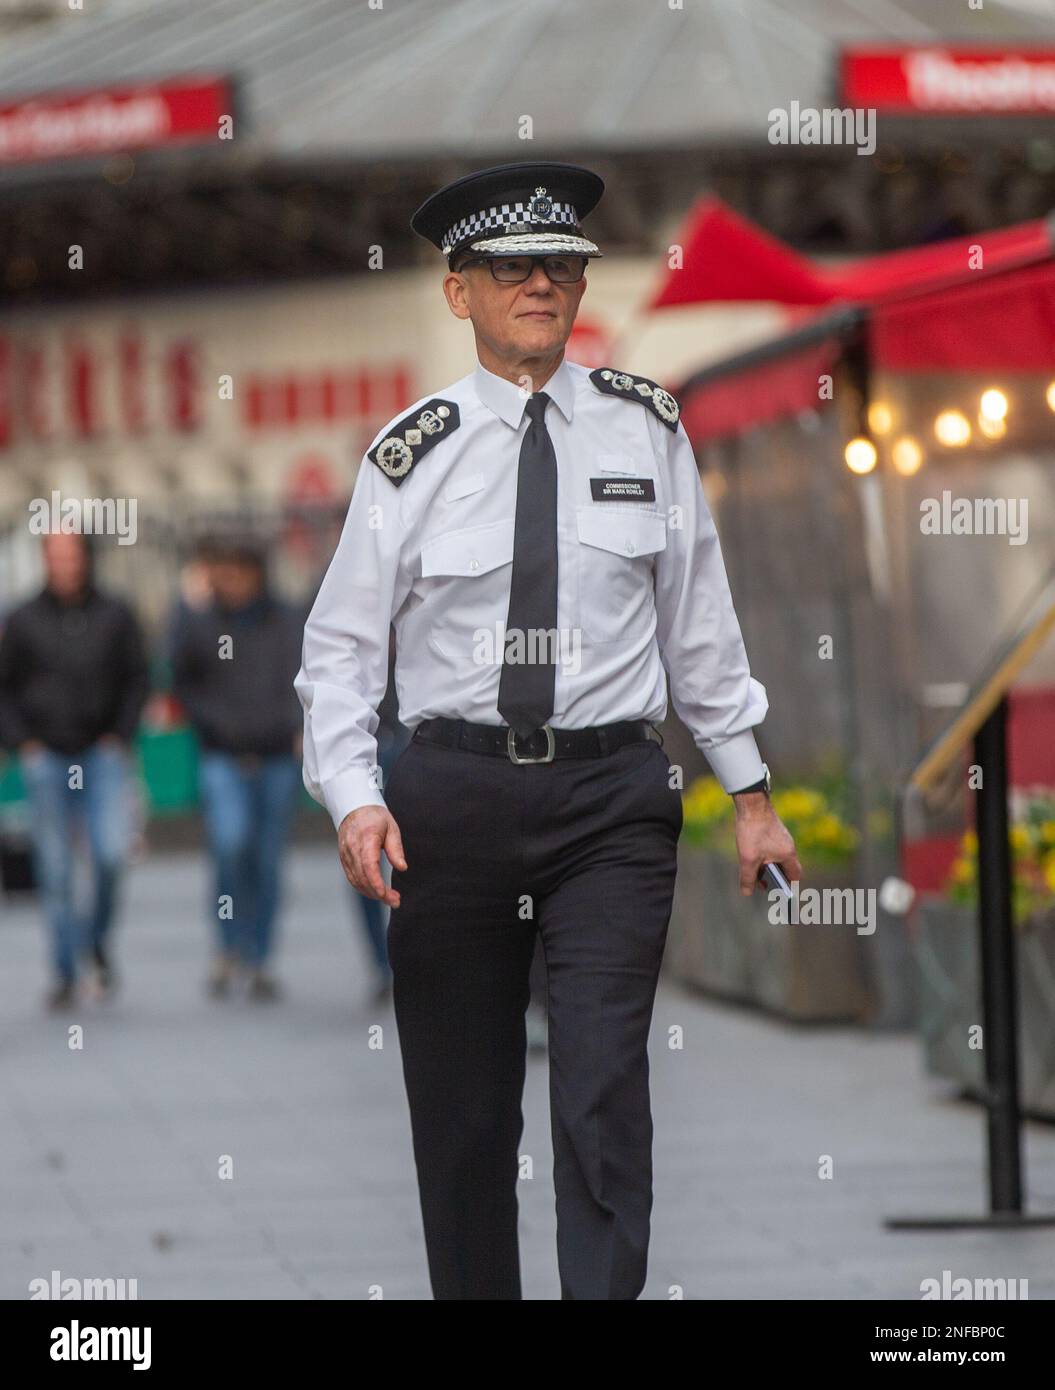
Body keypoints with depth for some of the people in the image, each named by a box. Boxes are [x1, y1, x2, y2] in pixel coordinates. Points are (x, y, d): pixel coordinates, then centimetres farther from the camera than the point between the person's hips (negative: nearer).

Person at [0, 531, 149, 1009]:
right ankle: (66, 973, 7)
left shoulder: (116, 616, 4)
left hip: (103, 756, 0)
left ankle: (97, 938, 10)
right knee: (55, 870, 0)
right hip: (46, 759, 0)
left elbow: (137, 680, 9)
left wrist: (120, 735, -2)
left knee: (112, 852, -16)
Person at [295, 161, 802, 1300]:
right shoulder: (415, 454, 1)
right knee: (459, 1101, 6)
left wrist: (750, 791, 13)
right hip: (454, 794, 0)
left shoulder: (643, 428, 6)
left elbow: (699, 618, 13)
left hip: (611, 792, 0)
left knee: (604, 1086, -12)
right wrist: (354, 800, -12)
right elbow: (341, 644, 2)